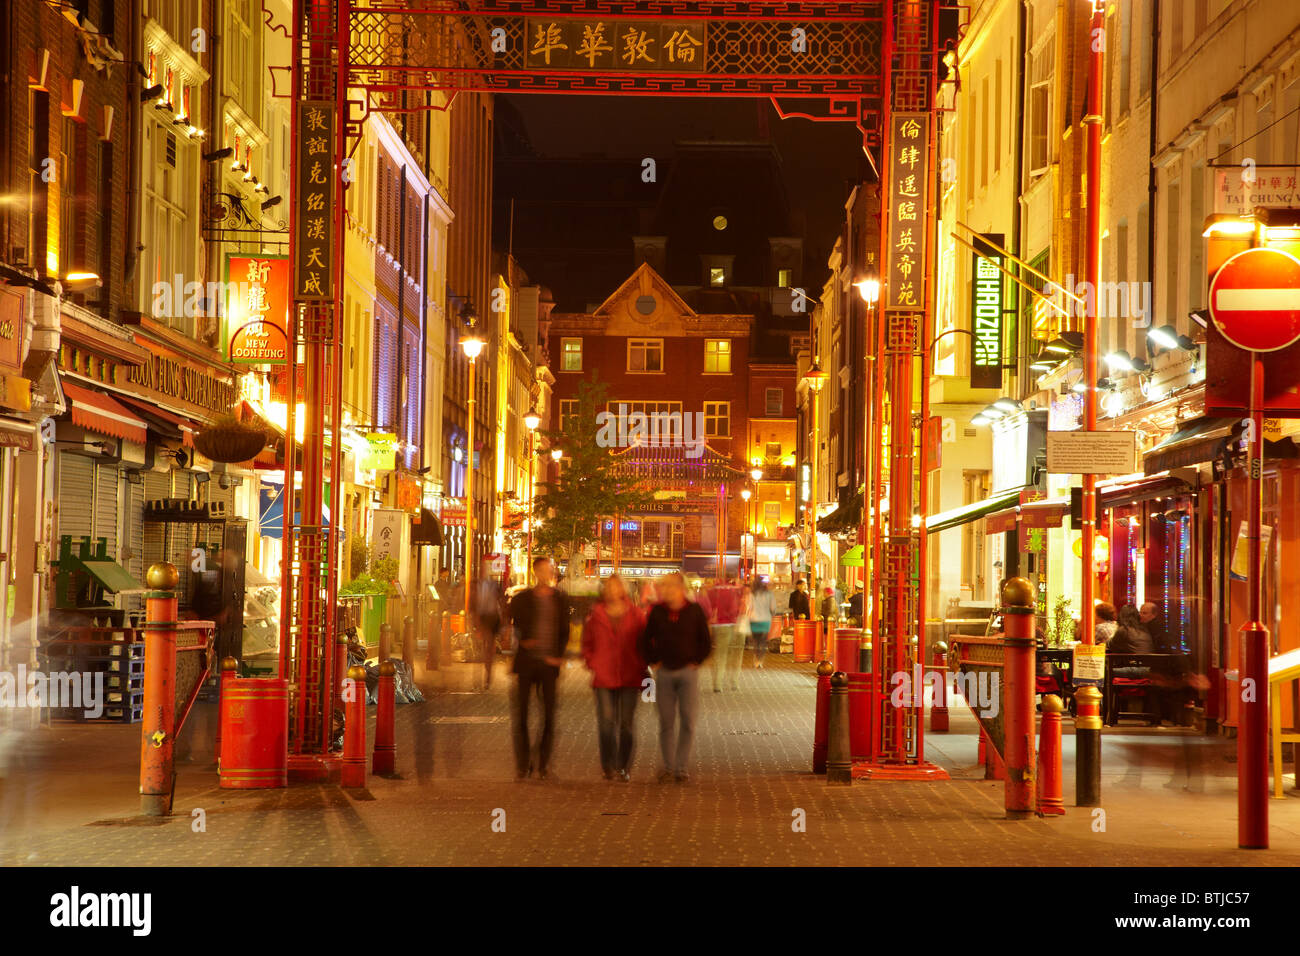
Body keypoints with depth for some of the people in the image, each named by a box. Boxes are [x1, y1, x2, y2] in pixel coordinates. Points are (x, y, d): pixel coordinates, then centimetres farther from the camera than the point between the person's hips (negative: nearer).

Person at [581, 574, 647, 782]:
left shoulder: (635, 615, 2)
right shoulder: (596, 615, 5)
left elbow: (645, 643, 8)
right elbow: (587, 643, 14)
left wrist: (641, 668, 1)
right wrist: (592, 664, 2)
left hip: (630, 678, 0)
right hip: (604, 678, 0)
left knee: (627, 723, 2)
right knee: (606, 722, -2)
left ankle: (624, 767, 10)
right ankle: (608, 766, 8)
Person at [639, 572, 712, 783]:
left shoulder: (694, 611, -2)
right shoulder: (657, 611, 2)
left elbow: (706, 642, 5)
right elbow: (646, 639, 12)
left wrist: (696, 662, -1)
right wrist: (653, 661, 5)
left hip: (688, 672, -1)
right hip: (664, 673, 1)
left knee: (688, 721, -2)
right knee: (666, 721, 5)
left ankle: (682, 767, 6)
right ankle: (668, 766, 13)